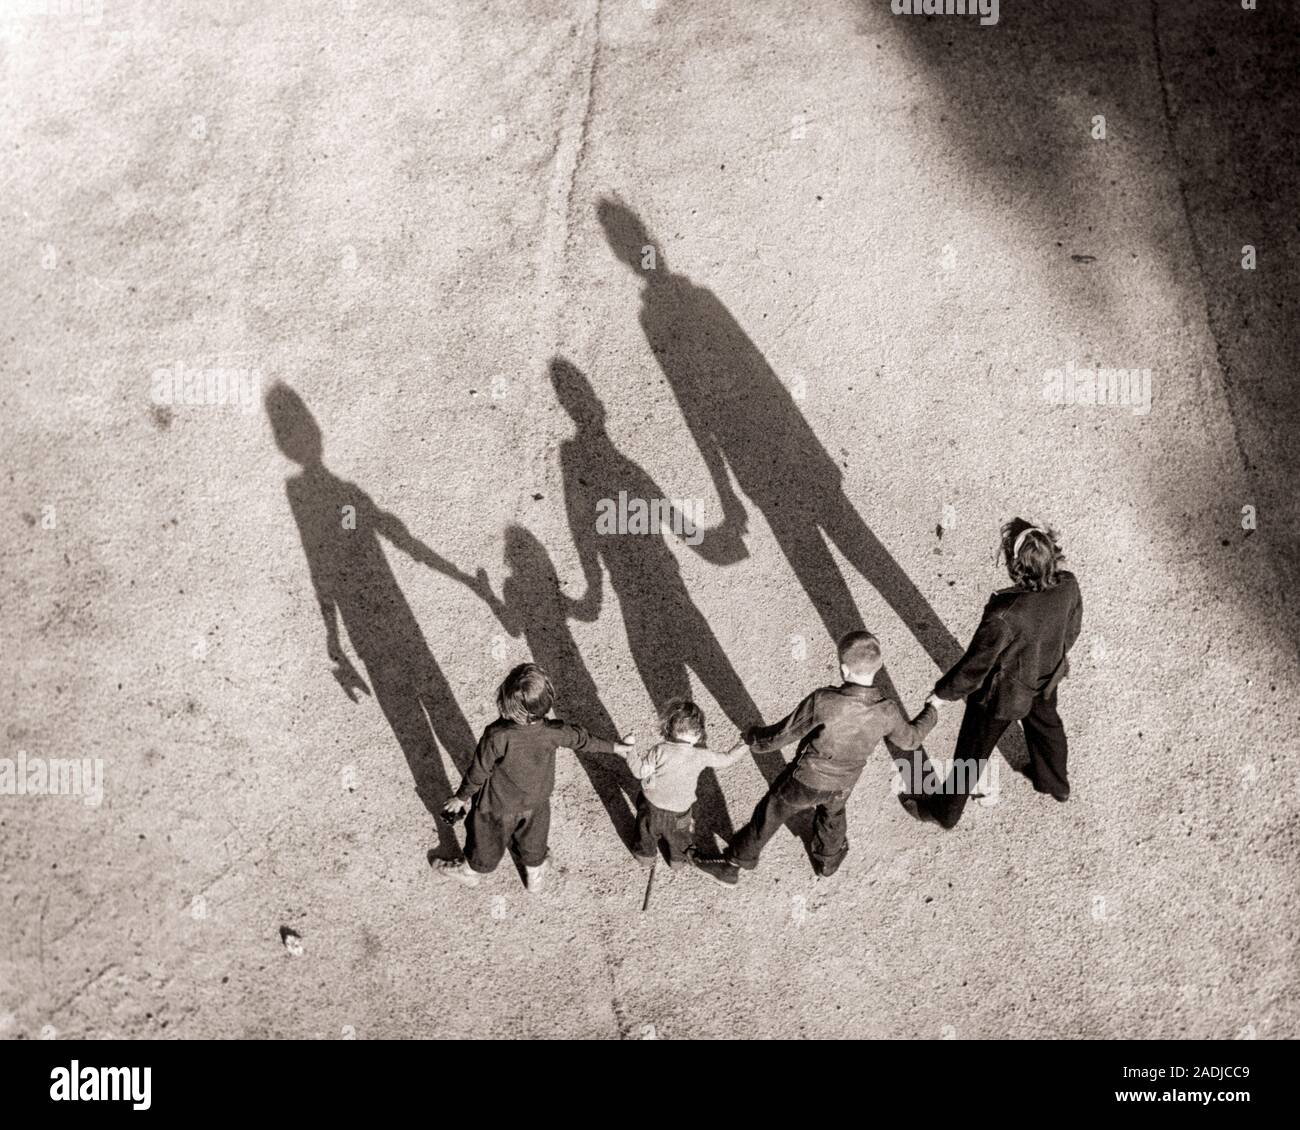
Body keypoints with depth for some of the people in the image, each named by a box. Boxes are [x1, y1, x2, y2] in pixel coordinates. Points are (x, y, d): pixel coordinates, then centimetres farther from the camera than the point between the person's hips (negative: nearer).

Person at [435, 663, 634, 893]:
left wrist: (461, 797, -2)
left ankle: (471, 870, 55)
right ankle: (534, 876, 57)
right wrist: (616, 746, 9)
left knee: (486, 838, 27)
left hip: (499, 804, -2)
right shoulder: (554, 732, -30)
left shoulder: (496, 736, -39)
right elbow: (583, 741, -11)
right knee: (533, 839, 31)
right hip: (536, 802, 3)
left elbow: (478, 772, -23)